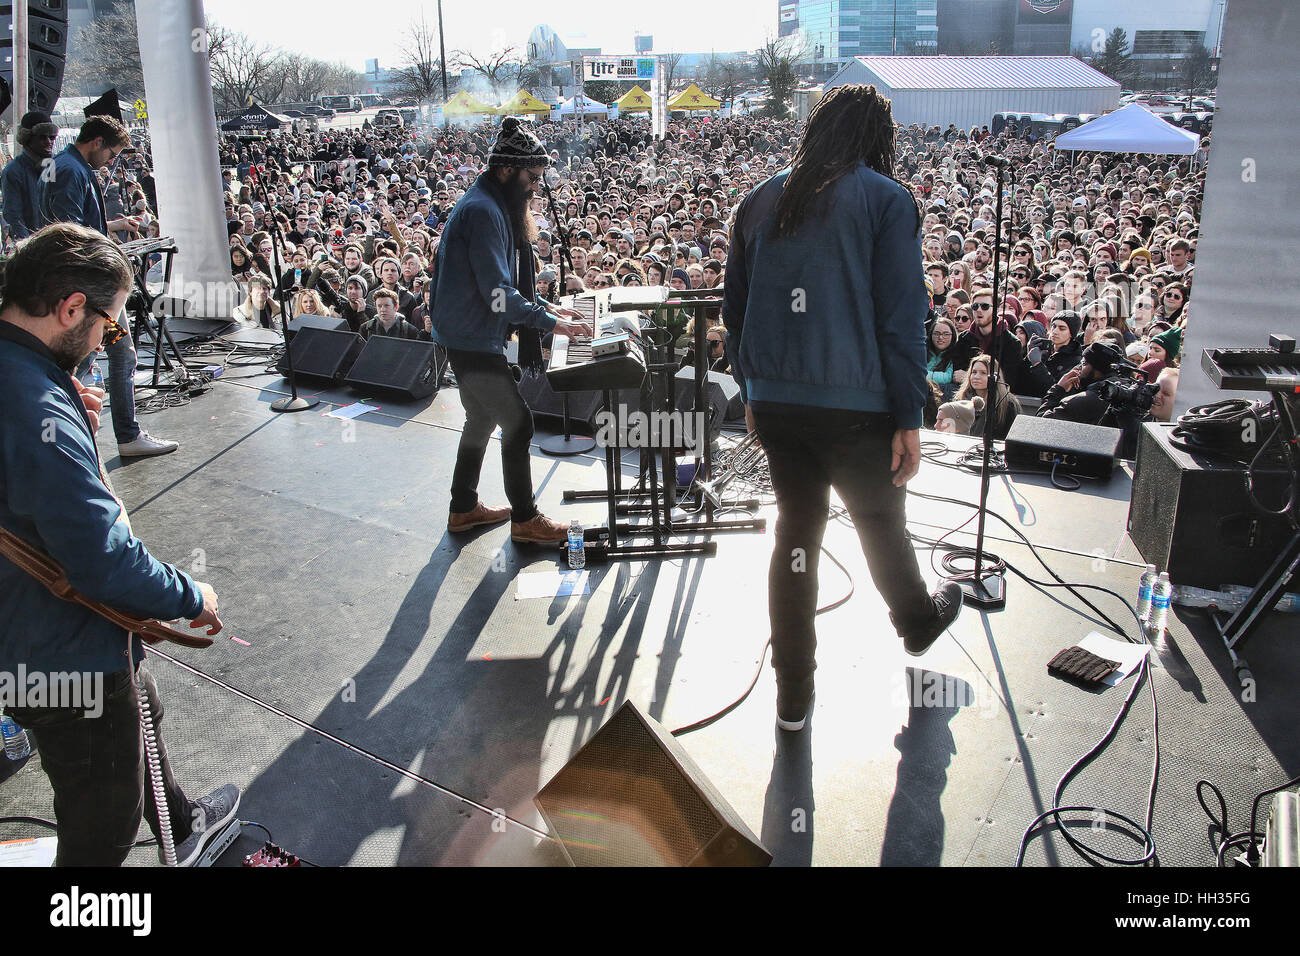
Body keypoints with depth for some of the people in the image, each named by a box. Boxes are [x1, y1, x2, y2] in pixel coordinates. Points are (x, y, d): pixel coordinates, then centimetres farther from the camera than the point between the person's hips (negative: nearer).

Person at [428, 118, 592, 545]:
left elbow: (502, 282, 20)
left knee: (482, 419, 19)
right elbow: (498, 293, -25)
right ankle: (524, 520, 7)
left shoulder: (494, 205, 13)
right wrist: (550, 322, -19)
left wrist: (547, 308, 11)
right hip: (472, 338, -11)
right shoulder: (482, 210, -20)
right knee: (517, 422, -5)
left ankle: (464, 508, 32)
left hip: (472, 336, 11)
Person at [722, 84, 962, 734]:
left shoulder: (761, 200, 10)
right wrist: (910, 420, -5)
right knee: (881, 522, 18)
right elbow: (902, 319, -10)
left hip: (774, 403, 4)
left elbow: (734, 309, 13)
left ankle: (792, 697, 22)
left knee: (795, 532, 13)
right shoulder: (887, 200, -4)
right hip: (855, 405, -4)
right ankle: (918, 621, 47)